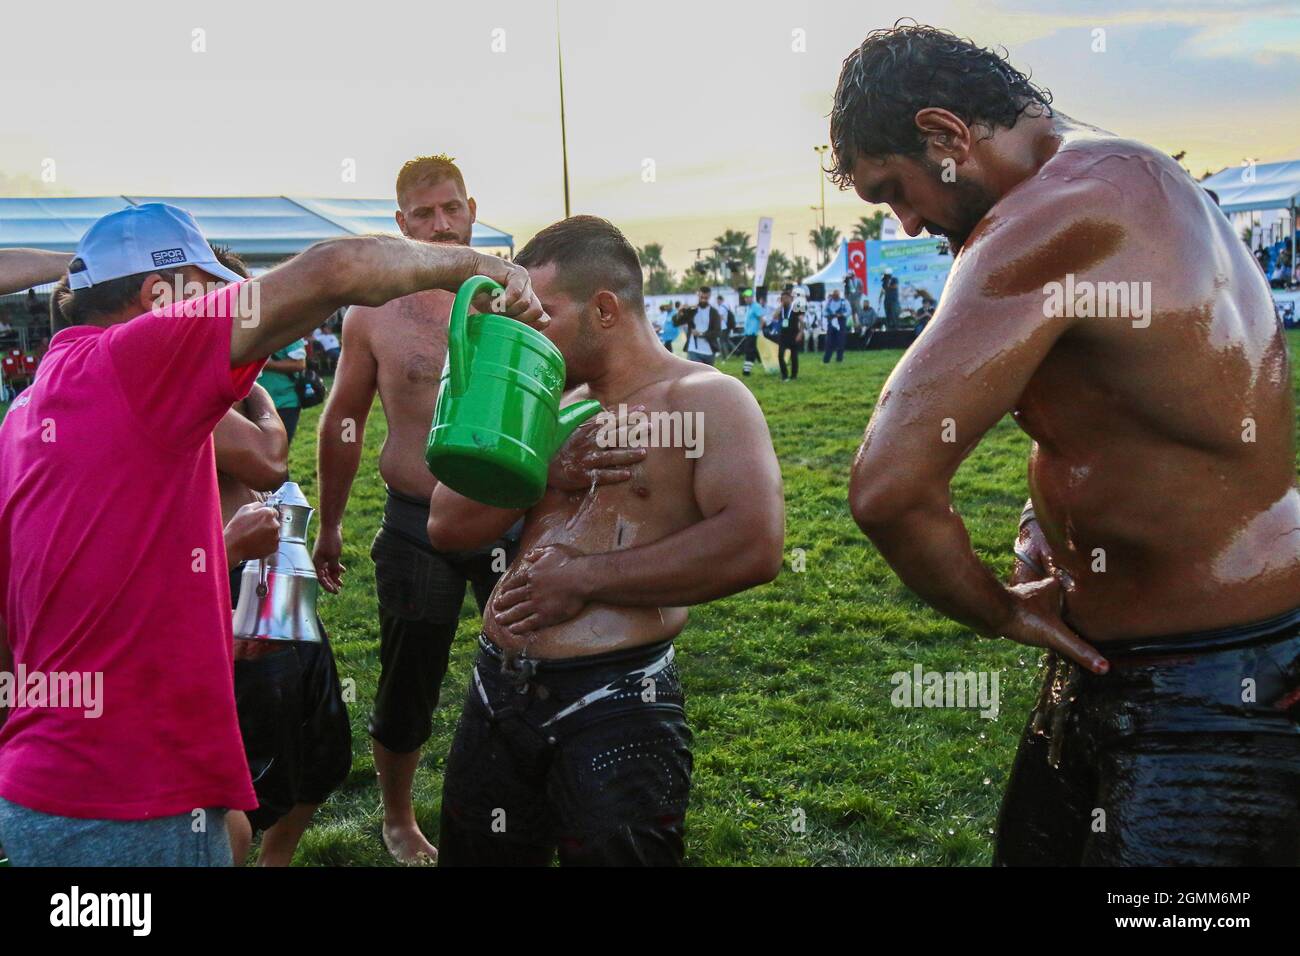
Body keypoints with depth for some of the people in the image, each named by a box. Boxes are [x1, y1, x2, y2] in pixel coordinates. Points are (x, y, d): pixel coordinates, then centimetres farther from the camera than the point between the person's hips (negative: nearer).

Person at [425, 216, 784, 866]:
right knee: (473, 852, 19)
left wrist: (582, 578, -16)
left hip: (615, 702, -6)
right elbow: (448, 528, 8)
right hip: (496, 689, 6)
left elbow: (754, 546, -22)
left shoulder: (705, 399, -6)